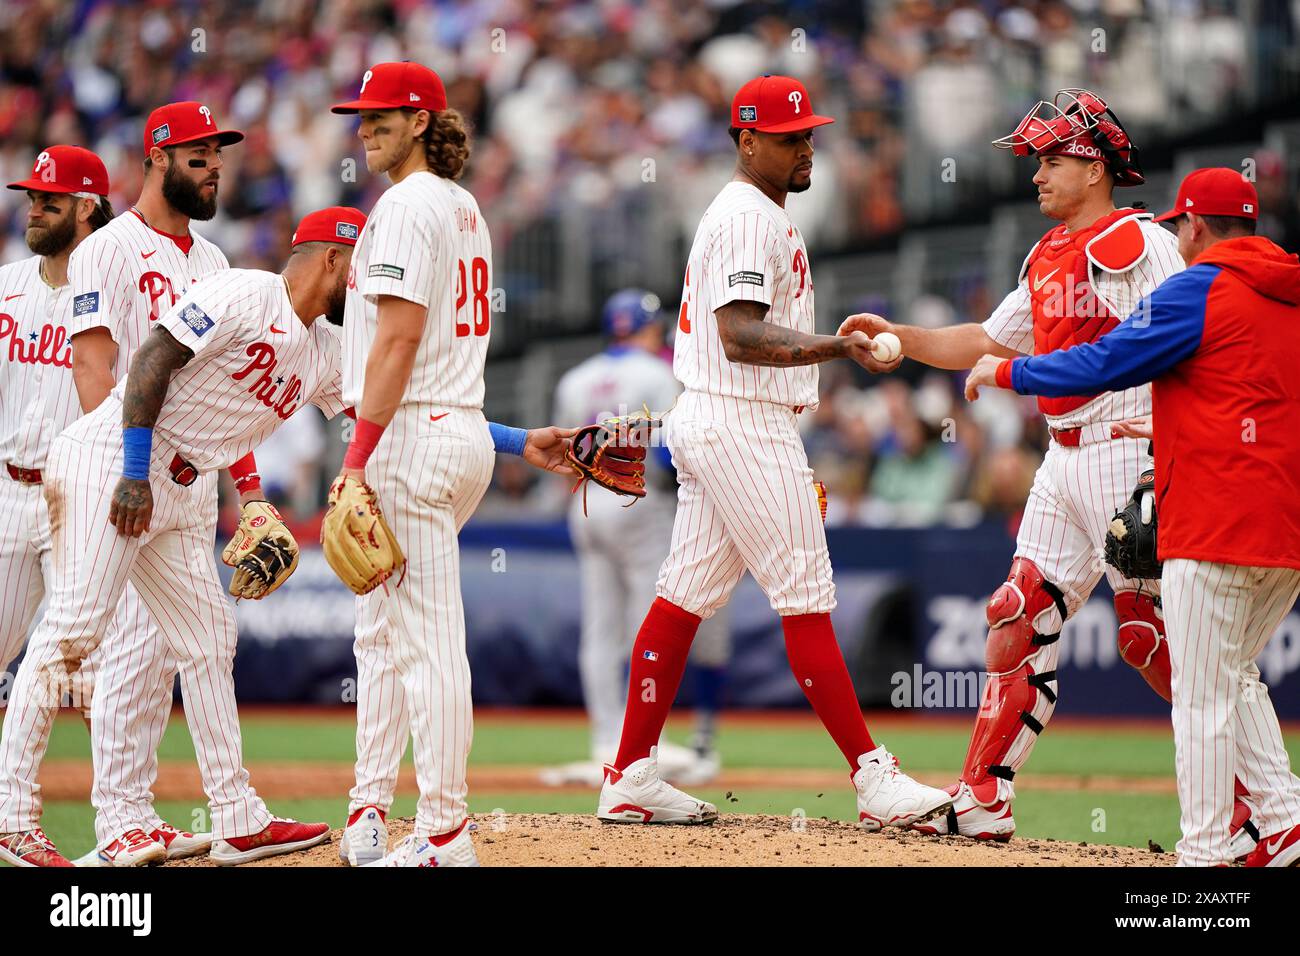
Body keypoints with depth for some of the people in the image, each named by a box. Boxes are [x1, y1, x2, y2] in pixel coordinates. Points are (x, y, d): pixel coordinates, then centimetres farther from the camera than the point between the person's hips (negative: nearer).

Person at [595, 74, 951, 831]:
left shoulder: (751, 214, 20)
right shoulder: (750, 217, -14)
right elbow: (741, 337, -25)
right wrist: (837, 348, -34)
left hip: (709, 426, 11)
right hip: (743, 425, -11)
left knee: (687, 596, 9)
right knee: (807, 599, -9)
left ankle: (631, 778, 9)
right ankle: (875, 780, -9)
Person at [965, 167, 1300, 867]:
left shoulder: (1199, 290, -7)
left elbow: (1101, 364, -8)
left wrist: (1005, 371, 4)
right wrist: (1173, 434, 33)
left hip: (1216, 524, -8)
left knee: (1202, 695, -4)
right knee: (1233, 675, 20)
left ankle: (1205, 853, -5)